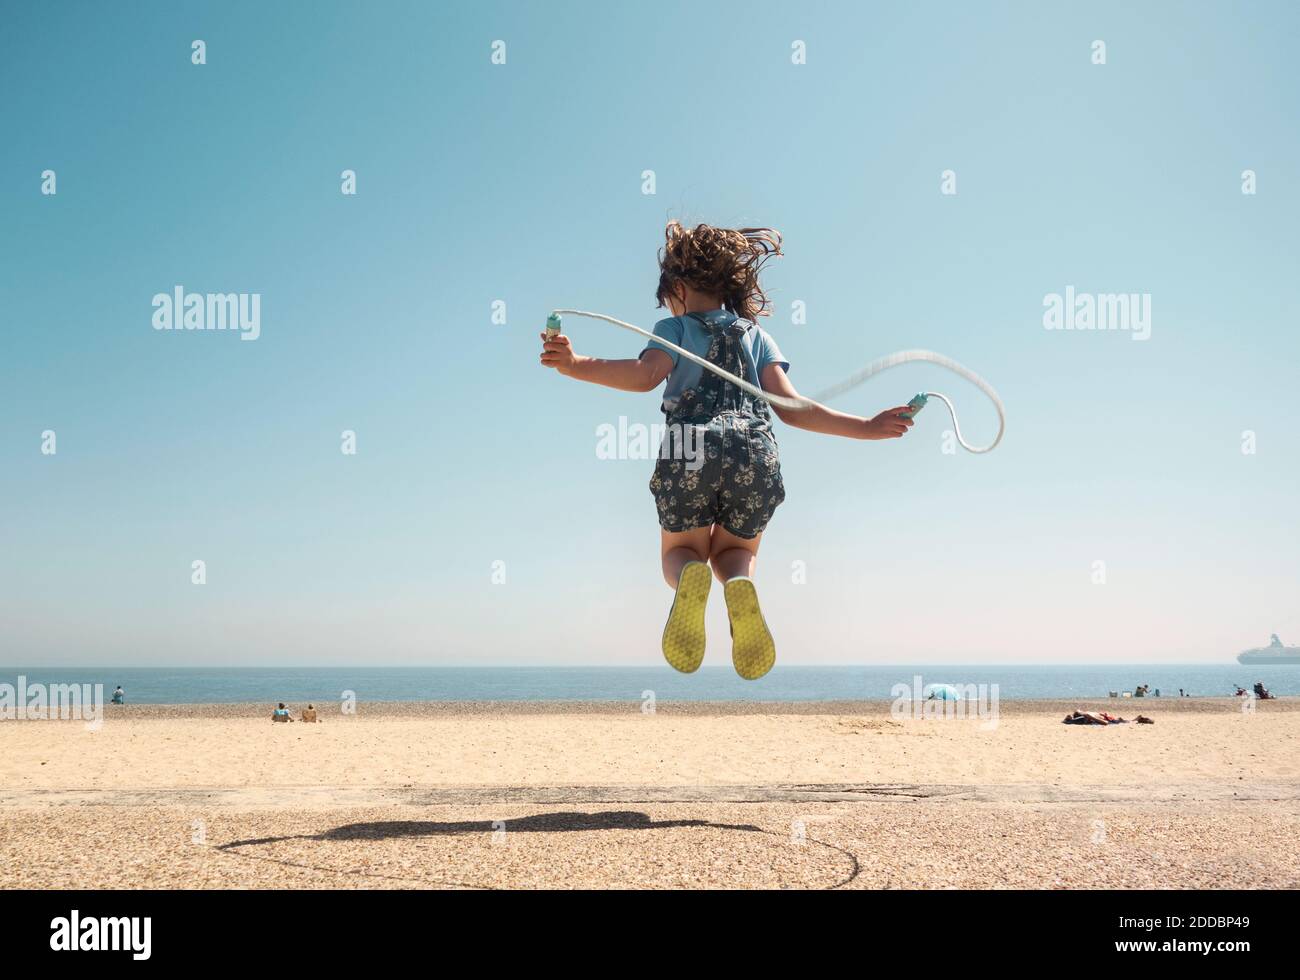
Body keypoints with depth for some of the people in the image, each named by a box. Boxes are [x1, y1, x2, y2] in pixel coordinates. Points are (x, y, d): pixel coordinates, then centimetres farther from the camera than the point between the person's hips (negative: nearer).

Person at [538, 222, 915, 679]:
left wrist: (576, 365, -13)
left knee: (680, 551, 23)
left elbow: (647, 374, -5)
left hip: (688, 453, -2)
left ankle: (689, 578, -18)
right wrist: (869, 427, 18)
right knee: (735, 550, 26)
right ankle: (741, 585, -13)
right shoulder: (757, 336, 24)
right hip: (757, 458, 2)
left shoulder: (674, 327, 17)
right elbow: (791, 408, 12)